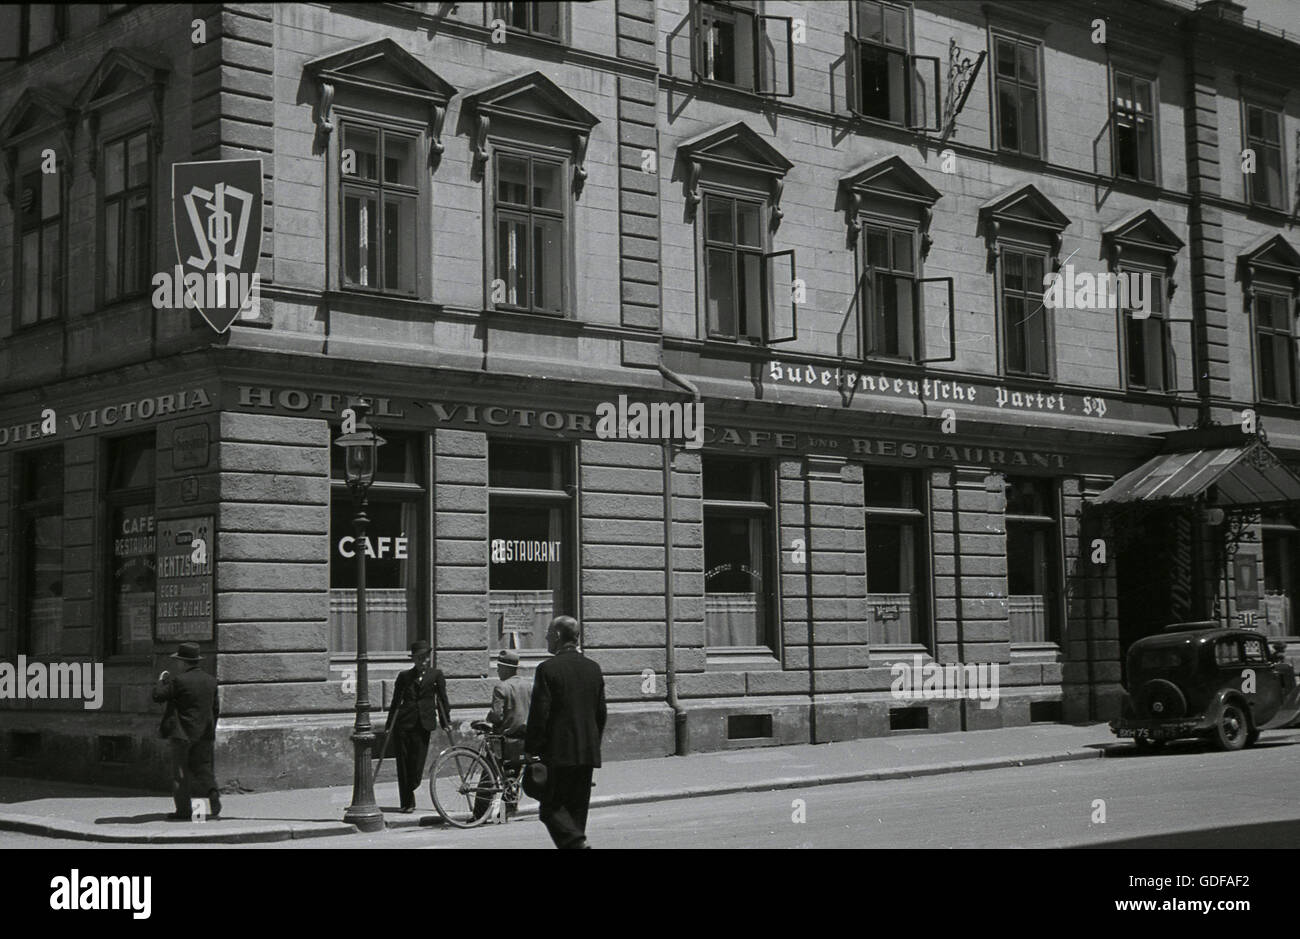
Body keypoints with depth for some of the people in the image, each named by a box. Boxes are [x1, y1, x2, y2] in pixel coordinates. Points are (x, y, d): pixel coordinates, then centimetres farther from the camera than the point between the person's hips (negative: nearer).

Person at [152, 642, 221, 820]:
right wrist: (211, 731, 24)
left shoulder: (179, 680, -14)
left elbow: (158, 696, -8)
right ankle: (214, 803, -6)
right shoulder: (210, 680, 8)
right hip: (205, 733, 6)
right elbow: (216, 708, 15)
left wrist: (161, 681, 11)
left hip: (183, 733, -6)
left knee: (180, 773, 3)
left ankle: (184, 810, 4)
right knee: (203, 768, 10)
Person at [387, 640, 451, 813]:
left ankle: (408, 801, 18)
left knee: (417, 763, -2)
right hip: (403, 723, 1)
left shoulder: (436, 675, 9)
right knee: (403, 763, -1)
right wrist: (389, 725, 14)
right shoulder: (404, 676, 11)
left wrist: (446, 721, 4)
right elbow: (396, 702, 14)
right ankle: (407, 802, 9)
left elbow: (442, 699, 10)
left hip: (423, 725, -1)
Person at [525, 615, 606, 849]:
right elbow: (601, 713, 14)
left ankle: (577, 842, -20)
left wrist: (532, 750, -6)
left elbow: (539, 714, -13)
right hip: (588, 752, 6)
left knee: (551, 807, -1)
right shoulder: (593, 668, 9)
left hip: (558, 752, -6)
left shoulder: (548, 669, -11)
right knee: (577, 809, 13)